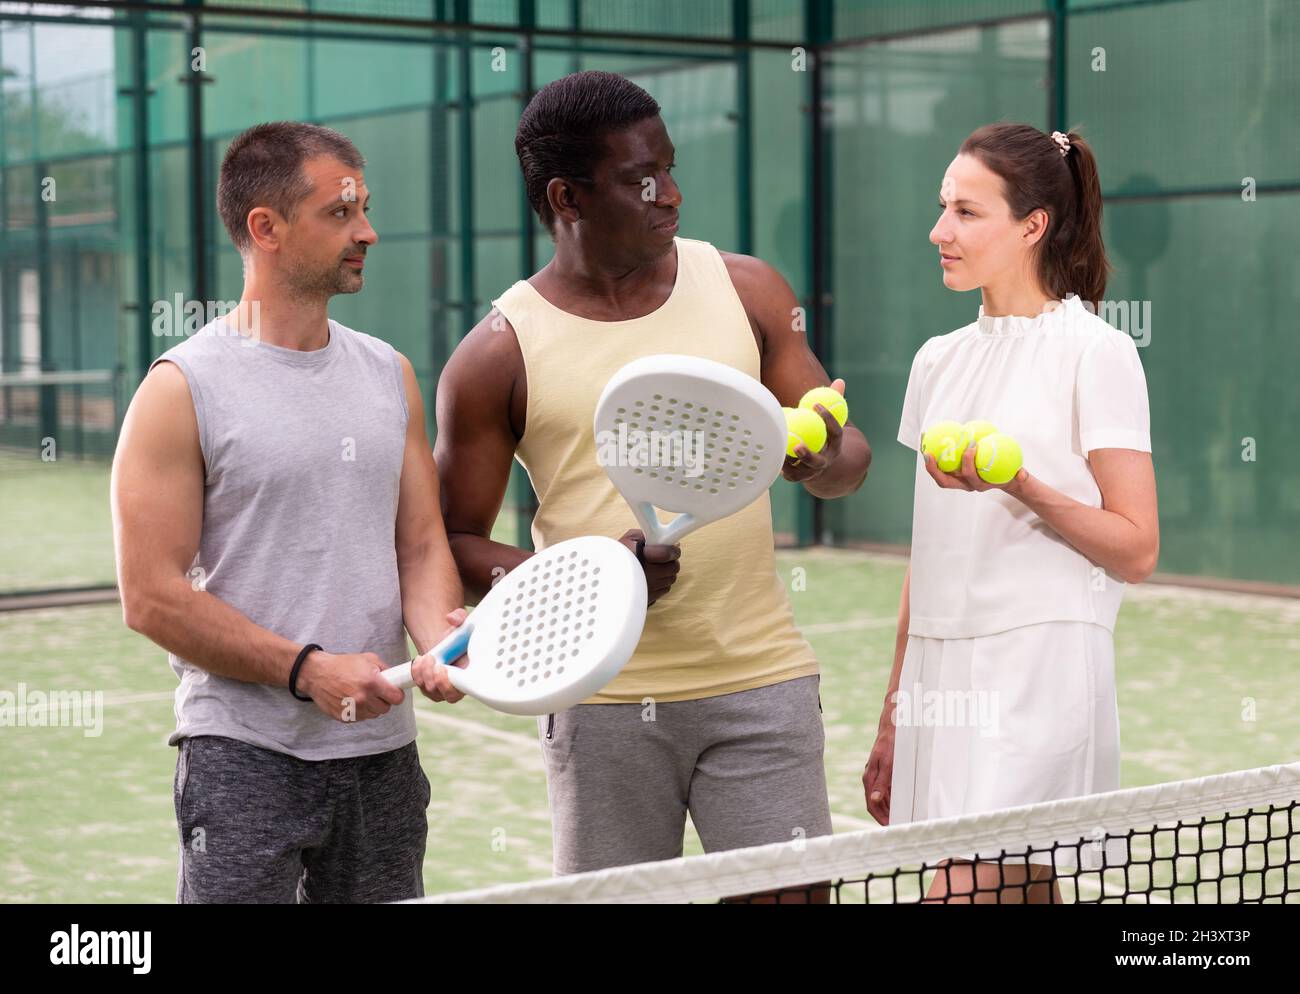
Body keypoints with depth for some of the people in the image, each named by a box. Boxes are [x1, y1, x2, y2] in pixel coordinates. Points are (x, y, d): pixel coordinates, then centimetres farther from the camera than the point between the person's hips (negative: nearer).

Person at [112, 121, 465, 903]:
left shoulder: (392, 375, 11)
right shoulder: (182, 390, -7)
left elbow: (422, 544, 11)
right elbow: (152, 596, -11)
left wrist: (440, 640, -10)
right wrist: (309, 669, -17)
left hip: (383, 751, 5)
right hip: (244, 755, -5)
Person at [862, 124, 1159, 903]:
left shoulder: (1095, 351, -5)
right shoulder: (940, 361, 13)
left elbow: (1136, 551, -8)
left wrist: (1017, 484, -23)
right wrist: (893, 722, 18)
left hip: (1040, 672, -6)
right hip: (941, 676, 6)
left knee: (971, 886, -14)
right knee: (1025, 892, 9)